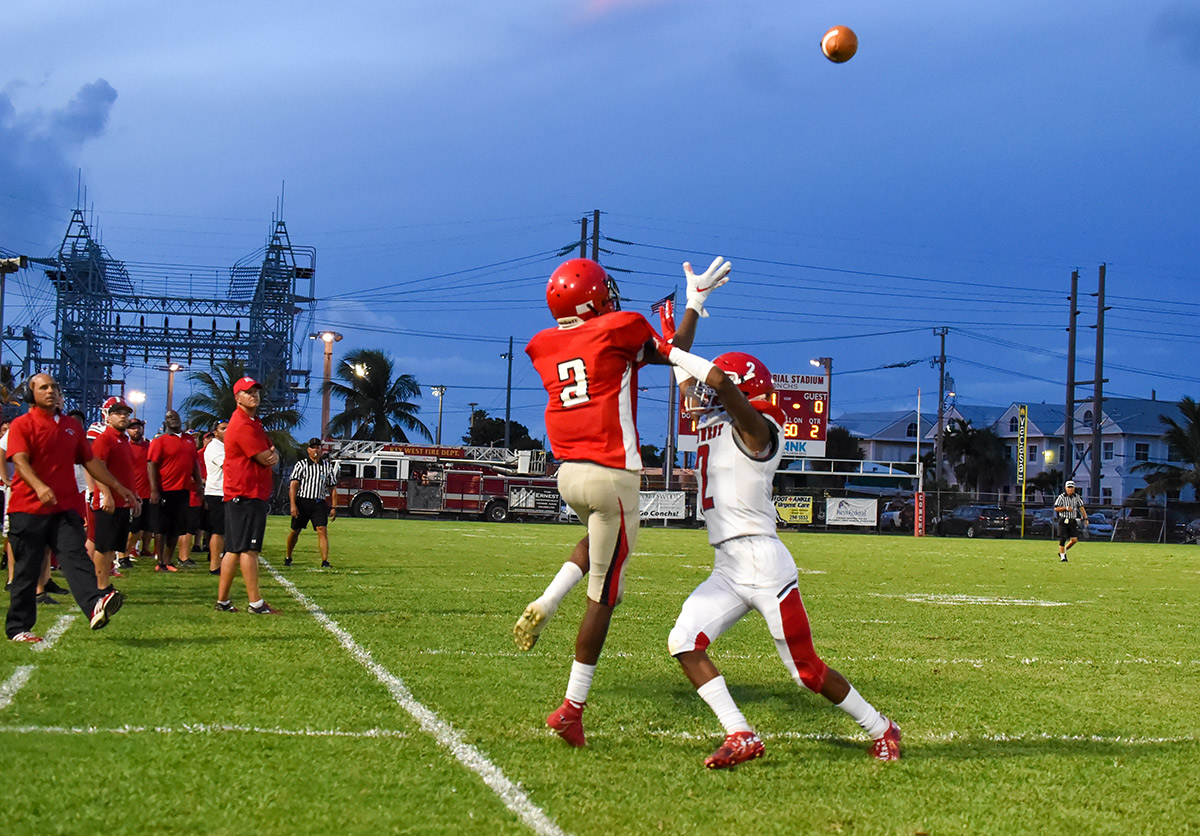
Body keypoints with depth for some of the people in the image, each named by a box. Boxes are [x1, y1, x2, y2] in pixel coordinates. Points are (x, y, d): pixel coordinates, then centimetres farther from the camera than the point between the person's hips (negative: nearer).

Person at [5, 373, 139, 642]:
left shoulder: (72, 426, 17)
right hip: (28, 509, -3)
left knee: (76, 555, -17)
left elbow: (90, 460, 24)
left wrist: (118, 487, 21)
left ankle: (95, 606, -39)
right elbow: (20, 460, -16)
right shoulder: (22, 425, -1)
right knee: (27, 569, 1)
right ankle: (18, 628, 10)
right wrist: (39, 486, -34)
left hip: (66, 507, 3)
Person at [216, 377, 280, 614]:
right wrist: (270, 455, 6)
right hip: (246, 494, -11)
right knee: (248, 549, -10)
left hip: (254, 494, 11)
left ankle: (223, 601, 15)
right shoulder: (242, 425, -13)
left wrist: (273, 456, -1)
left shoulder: (253, 423, 21)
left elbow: (271, 454, 21)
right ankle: (256, 603, -11)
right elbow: (264, 458, -15)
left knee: (234, 550, 11)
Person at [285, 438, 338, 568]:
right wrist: (293, 505, -17)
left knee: (322, 530, -12)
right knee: (295, 531, 8)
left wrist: (334, 507, 6)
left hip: (319, 504, 1)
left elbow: (332, 488, 13)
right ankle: (288, 557, 27)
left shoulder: (328, 466, 9)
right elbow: (293, 485, -7)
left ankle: (325, 561, -16)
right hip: (303, 502, -1)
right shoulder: (301, 464, -1)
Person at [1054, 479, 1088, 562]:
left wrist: (1085, 518, -3)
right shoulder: (1061, 497, -6)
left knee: (1074, 539, -6)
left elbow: (1081, 508, 6)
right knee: (1062, 539, -6)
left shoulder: (1077, 497, 6)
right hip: (1063, 521, -3)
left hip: (1073, 521, 3)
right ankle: (1062, 556, 7)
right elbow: (1056, 509, -8)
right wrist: (1066, 508, -19)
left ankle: (1064, 551, 17)